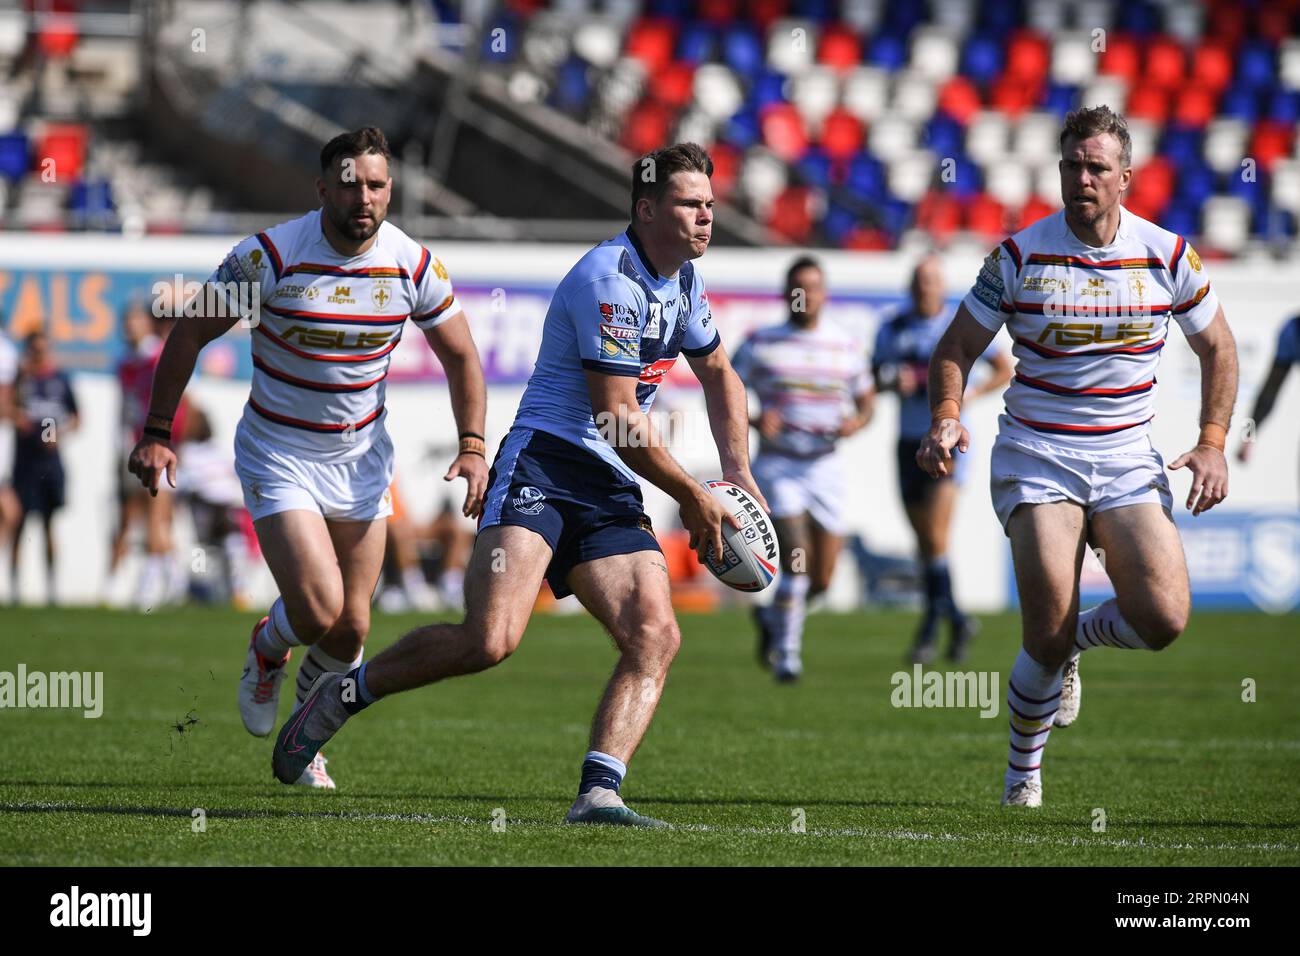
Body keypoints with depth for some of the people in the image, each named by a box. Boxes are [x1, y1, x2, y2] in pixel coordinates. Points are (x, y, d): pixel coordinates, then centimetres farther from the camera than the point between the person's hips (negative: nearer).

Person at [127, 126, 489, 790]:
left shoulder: (412, 264, -9)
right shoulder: (269, 256, -19)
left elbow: (460, 356, 6)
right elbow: (190, 333, -8)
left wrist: (472, 447, -5)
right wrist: (157, 433, -10)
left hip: (361, 456, 4)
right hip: (279, 455, -4)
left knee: (350, 630, 2)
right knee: (318, 612, -17)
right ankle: (267, 648, 21)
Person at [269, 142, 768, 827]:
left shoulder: (682, 281, 15)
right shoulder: (608, 279, -14)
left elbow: (719, 376, 33)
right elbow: (619, 417, -14)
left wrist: (739, 475, 20)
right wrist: (694, 499, -4)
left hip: (613, 490, 9)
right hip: (544, 461, -8)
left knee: (655, 637, -14)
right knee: (490, 638, -24)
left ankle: (597, 793, -22)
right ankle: (345, 694, -2)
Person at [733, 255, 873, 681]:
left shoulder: (846, 346, 7)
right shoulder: (761, 343, 0)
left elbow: (865, 401, 15)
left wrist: (856, 422, -8)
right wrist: (753, 420, -18)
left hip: (825, 467, 3)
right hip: (777, 466, -3)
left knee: (821, 579, 2)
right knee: (797, 561, -18)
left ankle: (770, 612, 33)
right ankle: (786, 654, -4)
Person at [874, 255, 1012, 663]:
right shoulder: (892, 330, 6)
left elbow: (1005, 370, 5)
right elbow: (873, 378, 11)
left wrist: (971, 393, -11)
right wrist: (894, 382, -12)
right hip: (910, 441, 4)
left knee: (936, 535, -17)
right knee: (924, 539, 9)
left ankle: (931, 626, -13)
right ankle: (955, 620, 24)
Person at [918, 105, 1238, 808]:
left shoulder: (1167, 255, 1)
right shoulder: (1020, 256, -4)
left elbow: (1216, 348, 14)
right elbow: (956, 349, 4)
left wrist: (1212, 444, 3)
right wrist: (945, 420, -15)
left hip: (1127, 460, 2)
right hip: (1036, 454, -2)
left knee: (1163, 618, -18)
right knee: (1048, 633, -16)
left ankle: (1078, 638, 19)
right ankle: (1022, 772, 10)